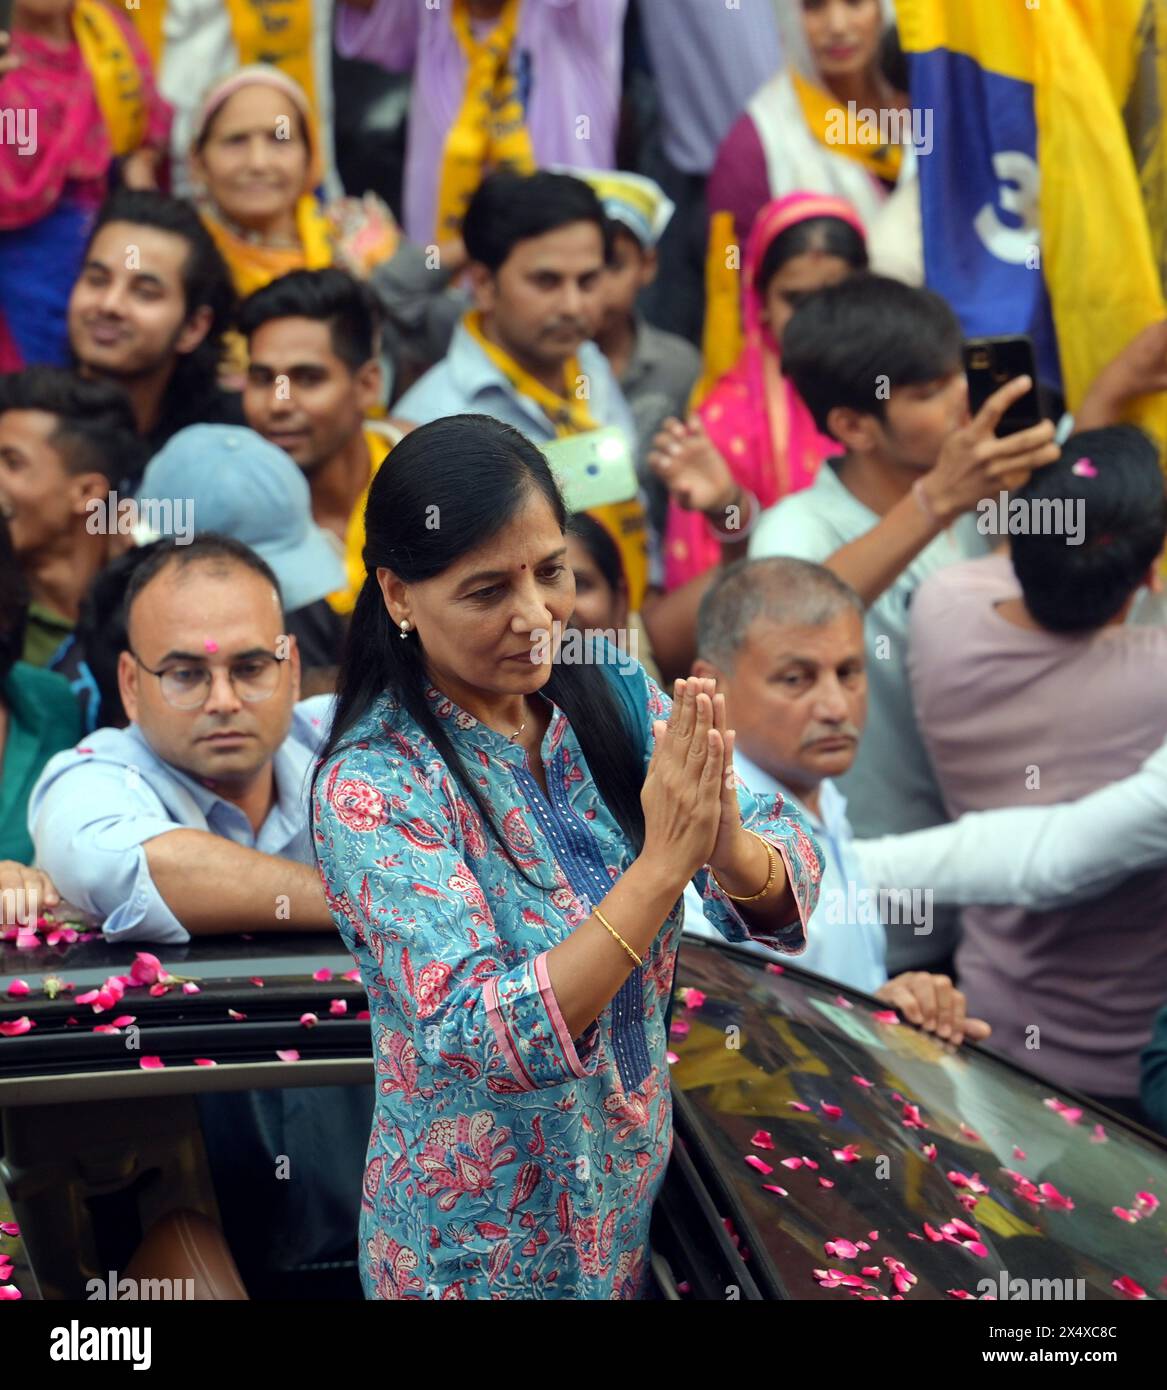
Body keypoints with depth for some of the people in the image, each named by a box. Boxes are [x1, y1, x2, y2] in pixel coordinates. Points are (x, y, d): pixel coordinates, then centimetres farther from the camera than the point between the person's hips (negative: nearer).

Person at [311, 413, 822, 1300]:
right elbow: (483, 1042, -28)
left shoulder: (612, 696, -6)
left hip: (638, 1198, 5)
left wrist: (730, 846, -31)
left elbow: (788, 886, -8)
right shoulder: (372, 785, -21)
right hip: (482, 1252, -5)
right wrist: (664, 861, -34)